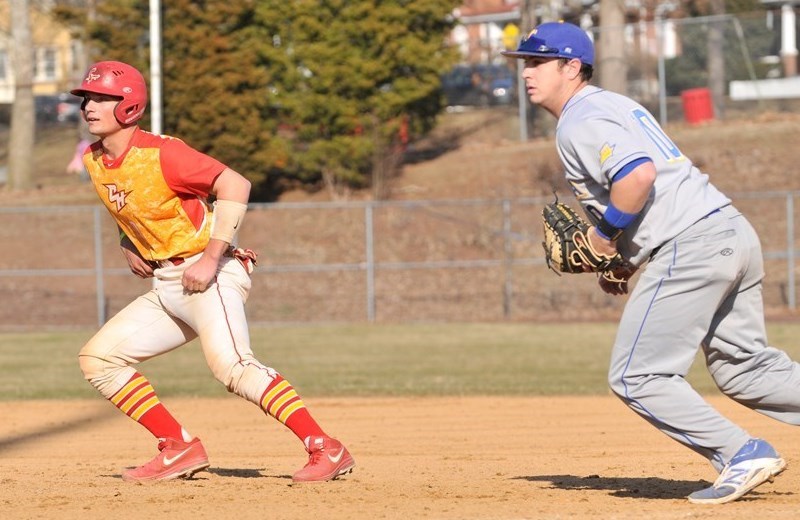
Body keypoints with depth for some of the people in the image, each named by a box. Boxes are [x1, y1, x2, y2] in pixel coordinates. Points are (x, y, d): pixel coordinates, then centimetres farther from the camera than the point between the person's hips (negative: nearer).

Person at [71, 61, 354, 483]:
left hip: (209, 276, -9)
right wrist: (128, 244, 9)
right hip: (165, 287, 9)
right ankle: (180, 450, 5)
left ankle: (326, 450, -31)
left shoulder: (159, 153, -17)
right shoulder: (94, 160, 7)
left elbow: (235, 185, -21)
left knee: (230, 364, -28)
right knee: (98, 358, 6)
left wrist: (211, 257, -24)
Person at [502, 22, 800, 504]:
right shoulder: (614, 105, 23)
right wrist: (625, 260, 21)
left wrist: (604, 234, -10)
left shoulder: (581, 122, -8)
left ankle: (742, 455, -8)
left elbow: (638, 175, -25)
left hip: (692, 247, -10)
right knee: (745, 368, 19)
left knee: (637, 377, -4)